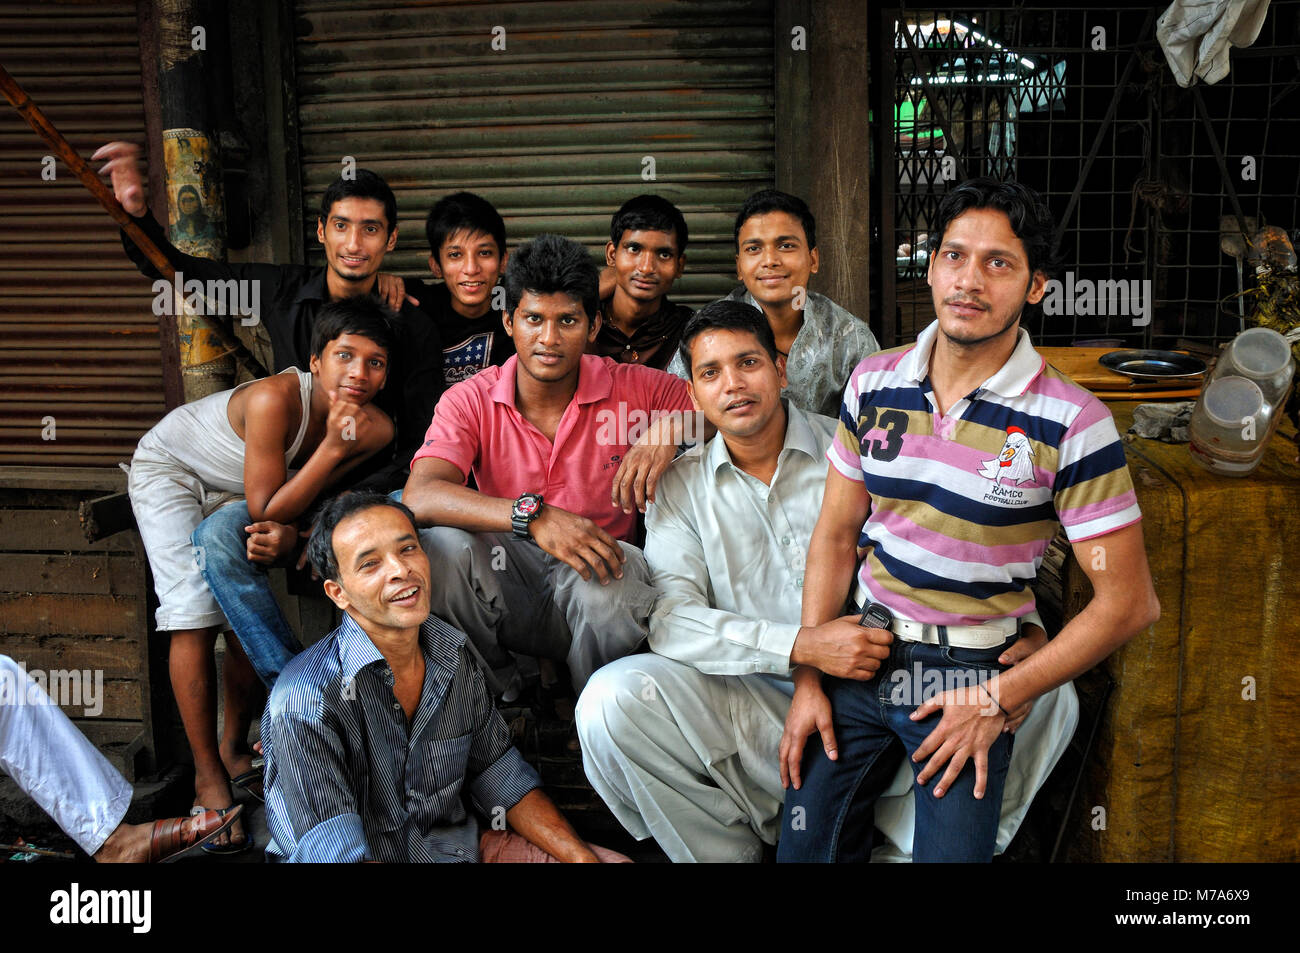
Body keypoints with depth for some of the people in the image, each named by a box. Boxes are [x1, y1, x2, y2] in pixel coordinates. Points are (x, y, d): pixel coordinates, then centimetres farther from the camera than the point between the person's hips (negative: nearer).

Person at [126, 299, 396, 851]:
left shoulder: (375, 429, -23)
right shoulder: (275, 399, -40)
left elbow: (305, 498, -11)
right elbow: (266, 509, -36)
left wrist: (287, 532, -33)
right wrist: (333, 447, -43)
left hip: (234, 491, 5)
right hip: (170, 467, -5)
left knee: (244, 612, -6)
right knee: (195, 613, -14)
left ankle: (234, 749, 14)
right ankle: (207, 776, -4)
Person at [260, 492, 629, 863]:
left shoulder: (454, 657, 0)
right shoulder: (305, 703, -21)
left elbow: (499, 776, 7)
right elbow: (335, 852, -24)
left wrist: (582, 855, -5)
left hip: (460, 844, 5)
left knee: (614, 857, -10)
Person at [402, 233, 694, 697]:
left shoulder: (633, 388, -5)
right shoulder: (471, 400, -6)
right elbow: (419, 498, -22)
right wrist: (533, 515, -36)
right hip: (507, 583, 1)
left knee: (605, 582, -36)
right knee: (443, 543, -29)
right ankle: (498, 693, -3)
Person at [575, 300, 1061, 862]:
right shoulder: (680, 487, 6)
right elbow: (671, 619, -7)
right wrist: (801, 646, -20)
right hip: (756, 705, 0)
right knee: (614, 696, -25)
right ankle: (729, 854, -4)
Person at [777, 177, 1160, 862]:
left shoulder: (1072, 424, -14)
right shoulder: (874, 383, -1)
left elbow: (1128, 602, -10)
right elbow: (835, 536, 5)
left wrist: (997, 701, -11)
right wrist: (809, 678, 1)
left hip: (972, 678, -3)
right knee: (805, 849, 6)